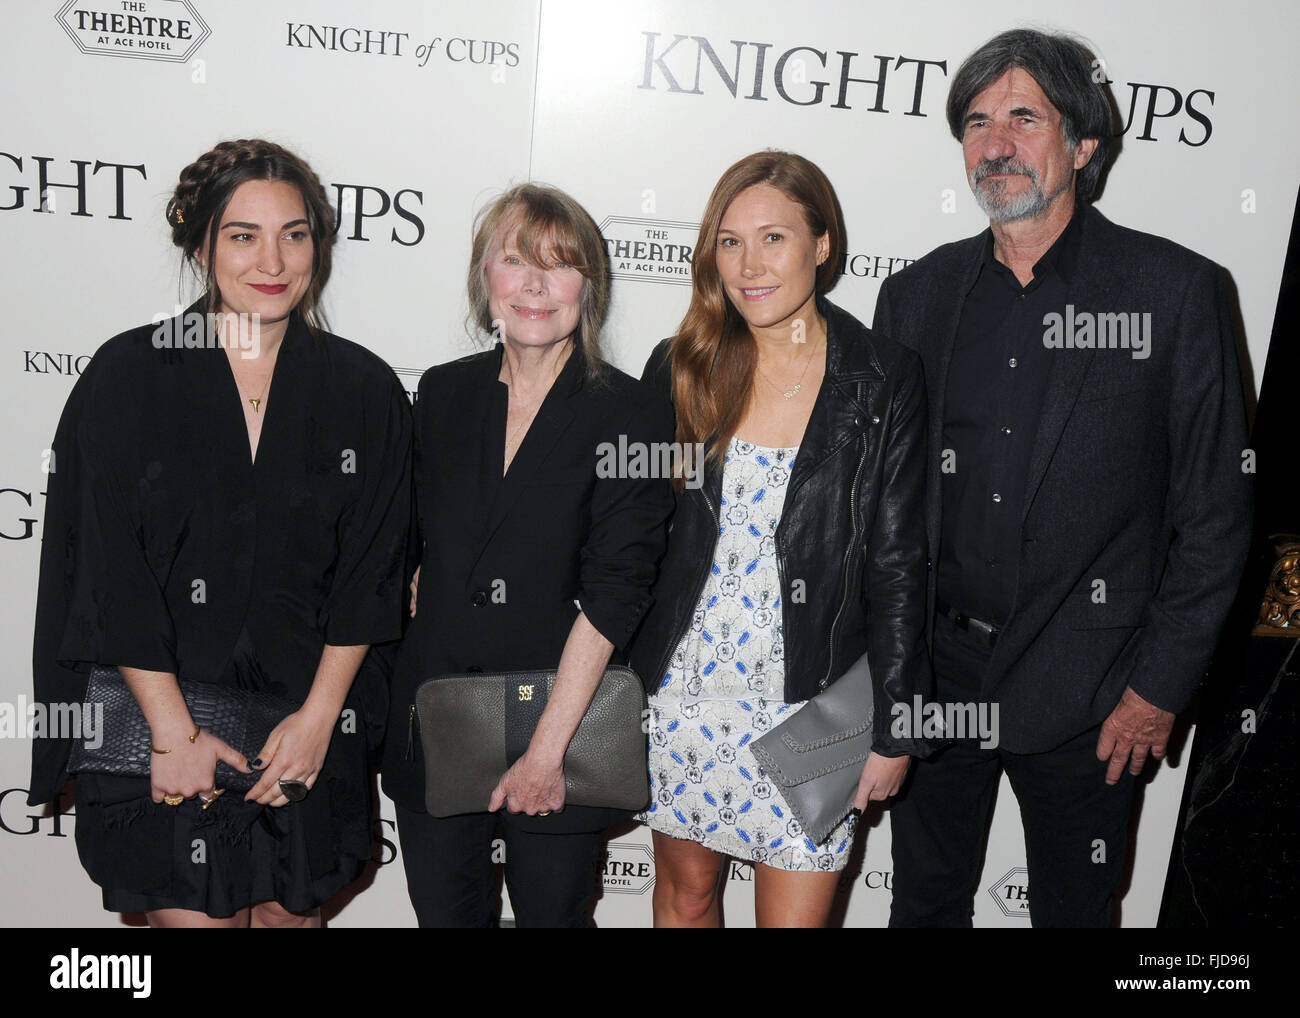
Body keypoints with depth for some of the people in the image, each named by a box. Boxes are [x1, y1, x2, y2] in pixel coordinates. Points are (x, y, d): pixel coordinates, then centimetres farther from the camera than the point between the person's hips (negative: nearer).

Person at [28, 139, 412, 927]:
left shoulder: (364, 390, -1)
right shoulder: (128, 376, -5)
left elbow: (367, 574, -1)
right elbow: (109, 574, -7)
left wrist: (318, 717, -7)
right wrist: (173, 729, -10)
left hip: (308, 722, 2)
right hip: (159, 719, -1)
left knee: (291, 911, 14)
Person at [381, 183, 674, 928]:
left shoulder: (630, 415, -9)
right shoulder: (443, 394, 5)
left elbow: (614, 593, -14)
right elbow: (421, 548, 12)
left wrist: (548, 748, -17)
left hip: (560, 722, -3)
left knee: (552, 913, 13)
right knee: (444, 912, 16)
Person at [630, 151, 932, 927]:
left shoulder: (885, 381, -7)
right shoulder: (682, 367, -1)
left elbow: (898, 563, -5)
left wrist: (895, 728, -4)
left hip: (813, 702, -2)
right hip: (683, 690, 3)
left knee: (796, 915, 7)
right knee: (686, 890, 19)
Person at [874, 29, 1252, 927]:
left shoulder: (1176, 289, -5)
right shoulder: (916, 294, 4)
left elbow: (1215, 512, -5)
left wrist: (1160, 687, -7)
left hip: (1089, 700, -2)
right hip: (932, 678, 3)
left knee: (1076, 909, 15)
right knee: (925, 902, 17)